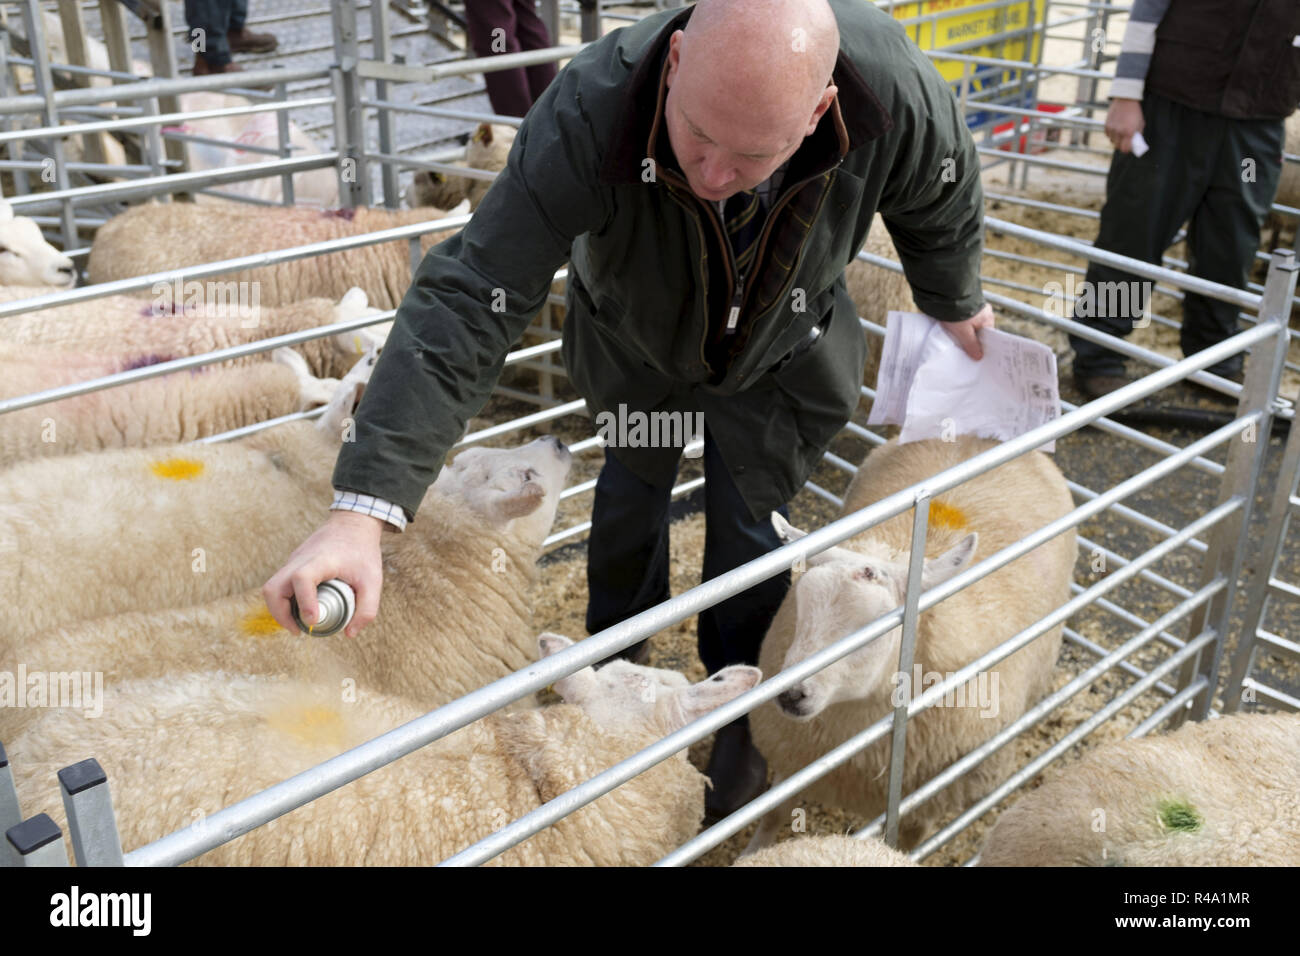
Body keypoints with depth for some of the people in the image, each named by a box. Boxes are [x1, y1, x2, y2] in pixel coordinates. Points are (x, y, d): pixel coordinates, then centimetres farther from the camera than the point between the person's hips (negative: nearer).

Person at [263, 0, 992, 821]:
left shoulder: (896, 90, -38)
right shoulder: (591, 114, -44)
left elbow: (941, 205, -13)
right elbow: (470, 302, -46)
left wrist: (956, 303, 8)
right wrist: (362, 511, -53)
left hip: (780, 353, 1)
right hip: (634, 339, 0)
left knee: (752, 527, 7)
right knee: (633, 484, 20)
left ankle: (733, 717, 36)